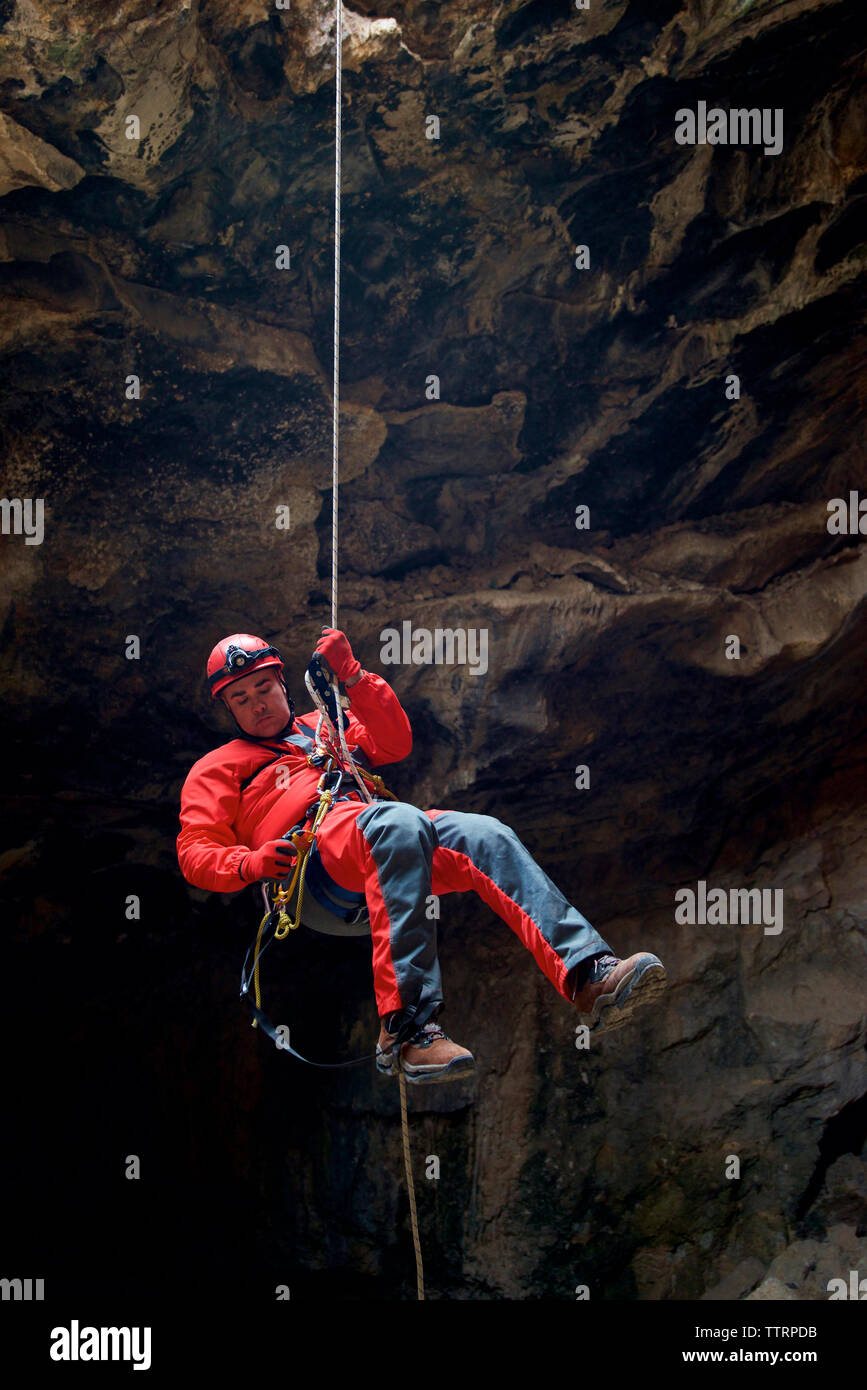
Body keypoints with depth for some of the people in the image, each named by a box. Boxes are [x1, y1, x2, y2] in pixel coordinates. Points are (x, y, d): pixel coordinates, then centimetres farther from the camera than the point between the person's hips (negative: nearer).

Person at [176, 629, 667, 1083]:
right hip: (314, 843, -5)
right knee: (400, 822, -39)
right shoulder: (219, 767, 27)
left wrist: (351, 675, 9)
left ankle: (590, 976, -38)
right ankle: (406, 1027, -49)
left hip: (389, 840, 5)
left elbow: (394, 743, 20)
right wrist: (251, 863, -10)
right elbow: (196, 853, 12)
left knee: (489, 836, -24)